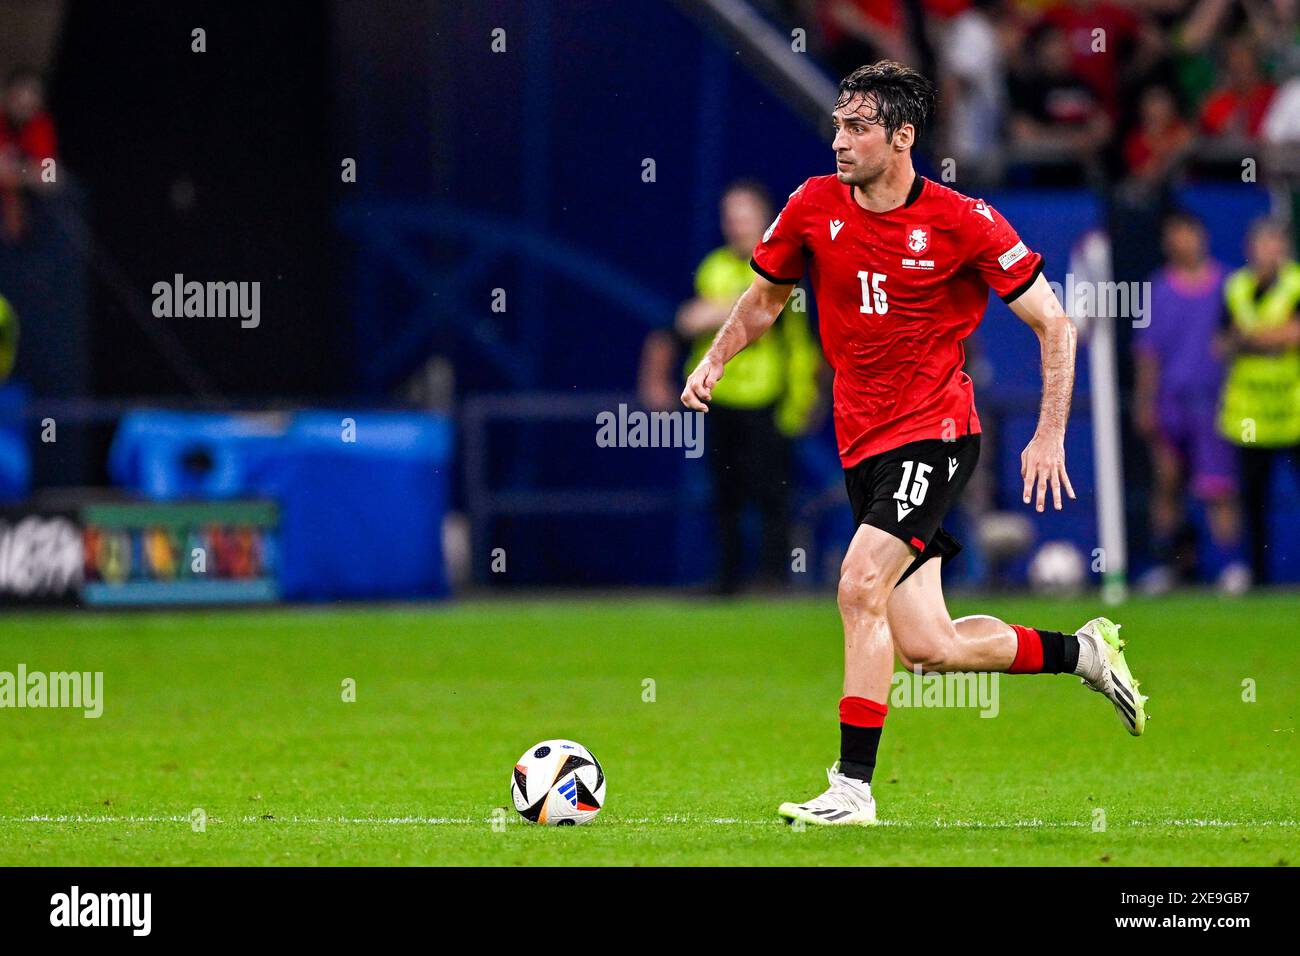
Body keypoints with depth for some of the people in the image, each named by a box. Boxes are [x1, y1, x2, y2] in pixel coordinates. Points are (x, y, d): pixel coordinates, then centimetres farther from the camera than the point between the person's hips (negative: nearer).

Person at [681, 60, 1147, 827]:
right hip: (865, 444, 6)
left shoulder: (963, 223, -10)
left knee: (860, 587, -23)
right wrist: (717, 360, 1)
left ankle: (854, 785, -17)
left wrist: (1049, 436, -9)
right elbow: (766, 297, 19)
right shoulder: (815, 207, 2)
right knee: (927, 649, 3)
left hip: (935, 434, -6)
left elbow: (1054, 323, -3)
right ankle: (1082, 652, 28)